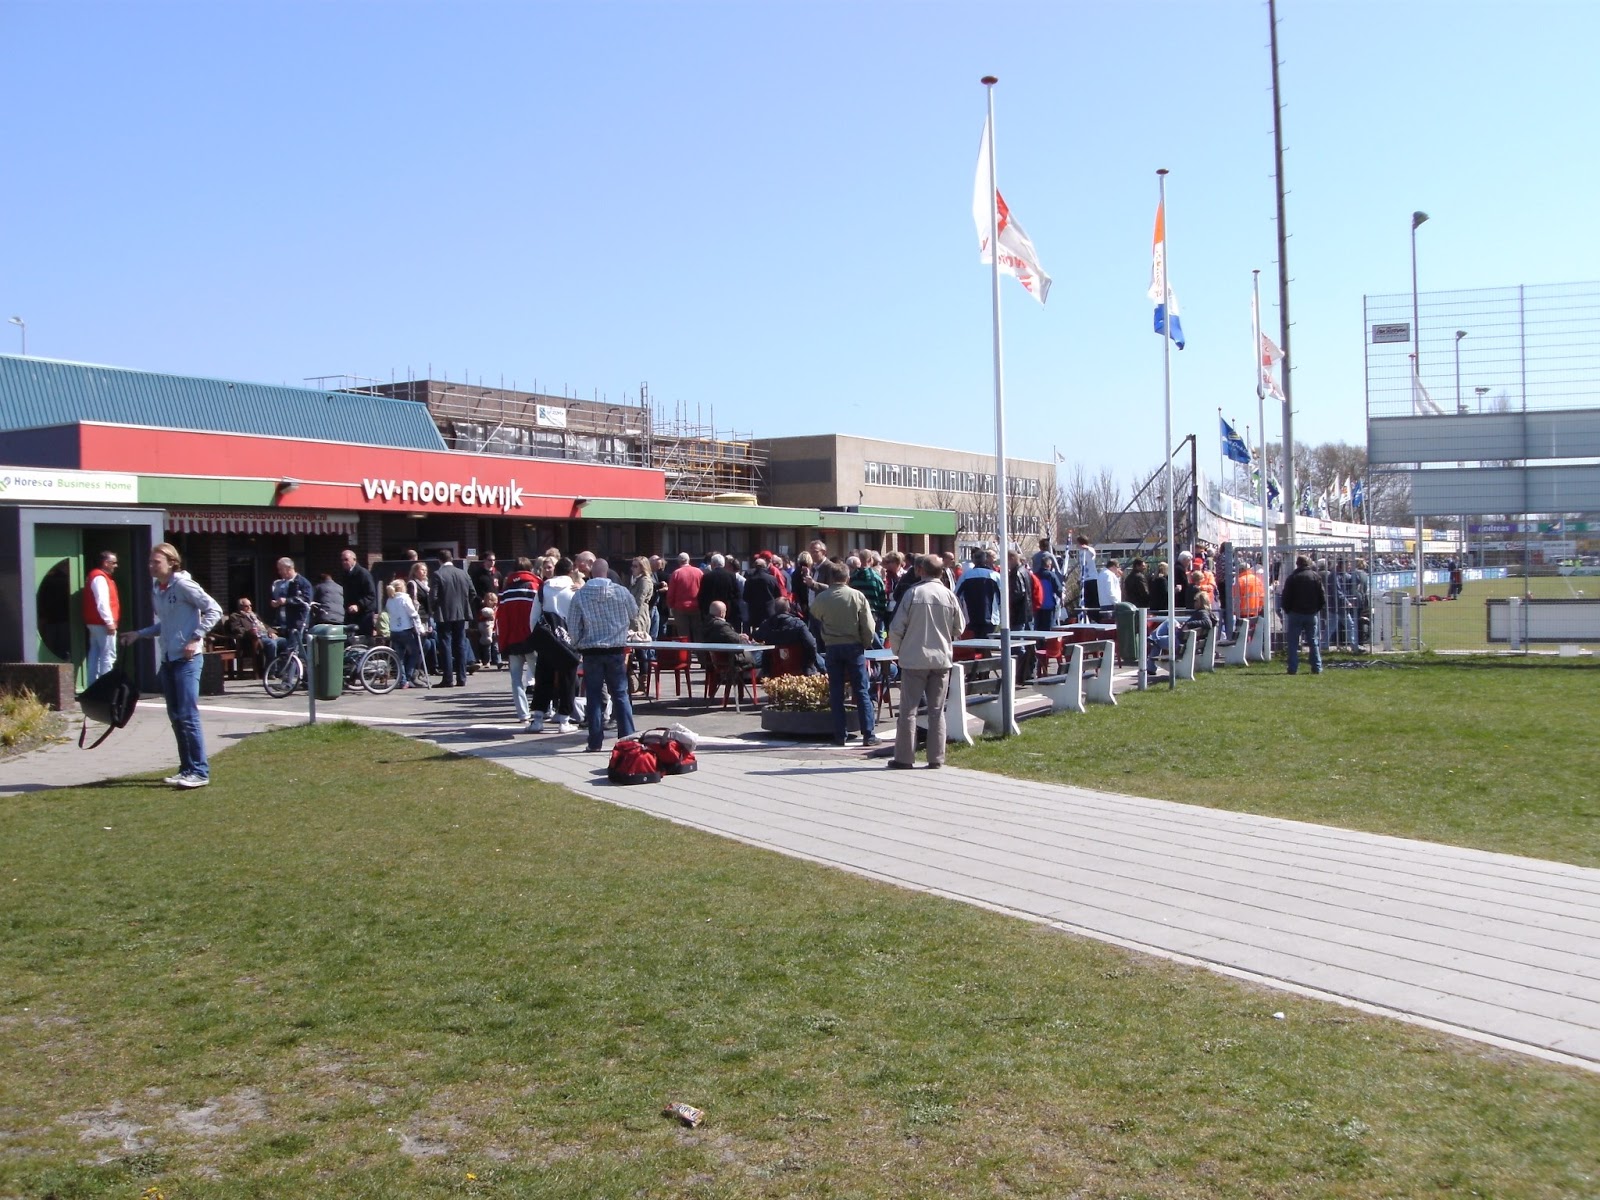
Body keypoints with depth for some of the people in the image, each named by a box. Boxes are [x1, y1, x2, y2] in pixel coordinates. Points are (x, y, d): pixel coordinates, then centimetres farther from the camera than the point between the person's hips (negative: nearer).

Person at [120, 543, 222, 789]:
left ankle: (200, 771, -6)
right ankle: (187, 769, 17)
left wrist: (195, 639, -16)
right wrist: (139, 634, 13)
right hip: (167, 658, 8)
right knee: (176, 717, 10)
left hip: (187, 658, -8)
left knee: (188, 715, -9)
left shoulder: (183, 585, -10)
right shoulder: (156, 588, 13)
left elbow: (214, 610, -12)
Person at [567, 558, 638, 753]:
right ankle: (627, 738, 5)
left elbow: (574, 626, -3)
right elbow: (634, 614, 11)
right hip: (616, 650, 0)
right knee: (620, 695, 7)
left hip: (590, 651, 0)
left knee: (594, 696, 6)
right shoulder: (621, 591, -6)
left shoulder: (580, 595, -7)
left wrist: (577, 645, 15)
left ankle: (595, 741, 6)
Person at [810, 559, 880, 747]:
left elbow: (814, 612, 19)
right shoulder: (857, 596, -7)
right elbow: (869, 627, -7)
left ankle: (840, 735, 8)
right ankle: (868, 735, 2)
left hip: (832, 647, 1)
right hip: (854, 647, -1)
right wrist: (865, 644, 9)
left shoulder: (821, 598, -3)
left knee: (836, 692, 7)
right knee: (862, 691, 4)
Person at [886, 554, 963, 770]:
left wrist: (898, 651, 9)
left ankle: (904, 758, 5)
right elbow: (958, 629, 9)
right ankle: (936, 759, 9)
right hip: (942, 659, 3)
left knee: (908, 709, 3)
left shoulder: (913, 593, -8)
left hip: (914, 658, -3)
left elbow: (896, 628, -7)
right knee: (937, 710, 8)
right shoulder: (949, 595, -1)